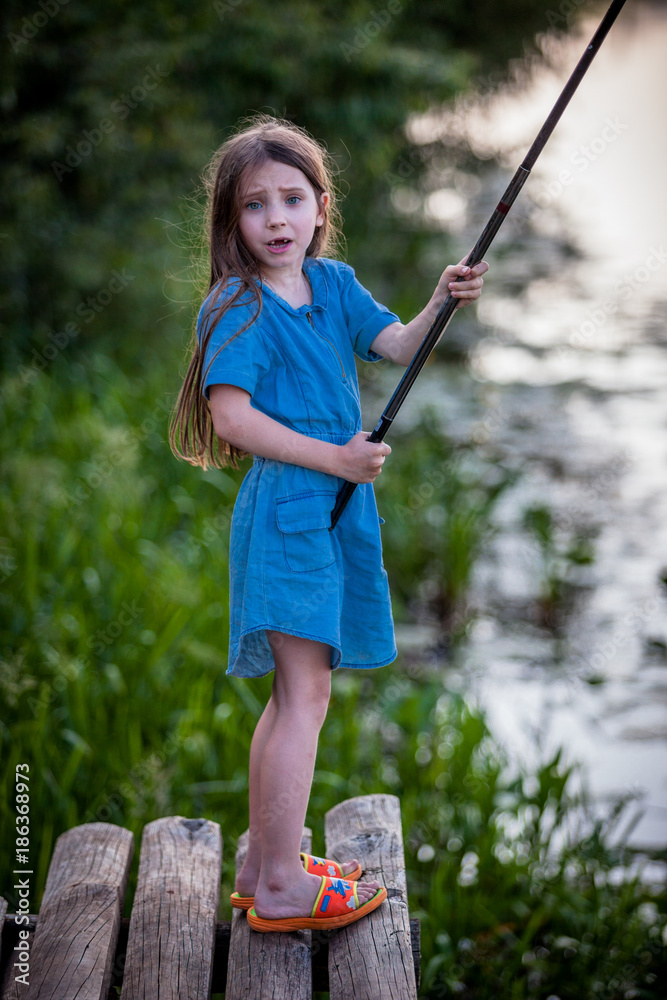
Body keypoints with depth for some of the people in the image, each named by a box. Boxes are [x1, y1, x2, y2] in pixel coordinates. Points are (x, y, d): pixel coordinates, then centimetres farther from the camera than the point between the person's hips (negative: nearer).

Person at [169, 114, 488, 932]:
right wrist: (333, 458, -20)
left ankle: (261, 867, 24)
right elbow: (230, 415, -19)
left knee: (295, 693, 13)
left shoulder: (333, 283, 11)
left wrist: (441, 304, -18)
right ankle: (283, 888, -1)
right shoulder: (239, 308, -11)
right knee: (303, 692, -8)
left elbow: (397, 346, 1)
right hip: (284, 507, -8)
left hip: (334, 507, 8)